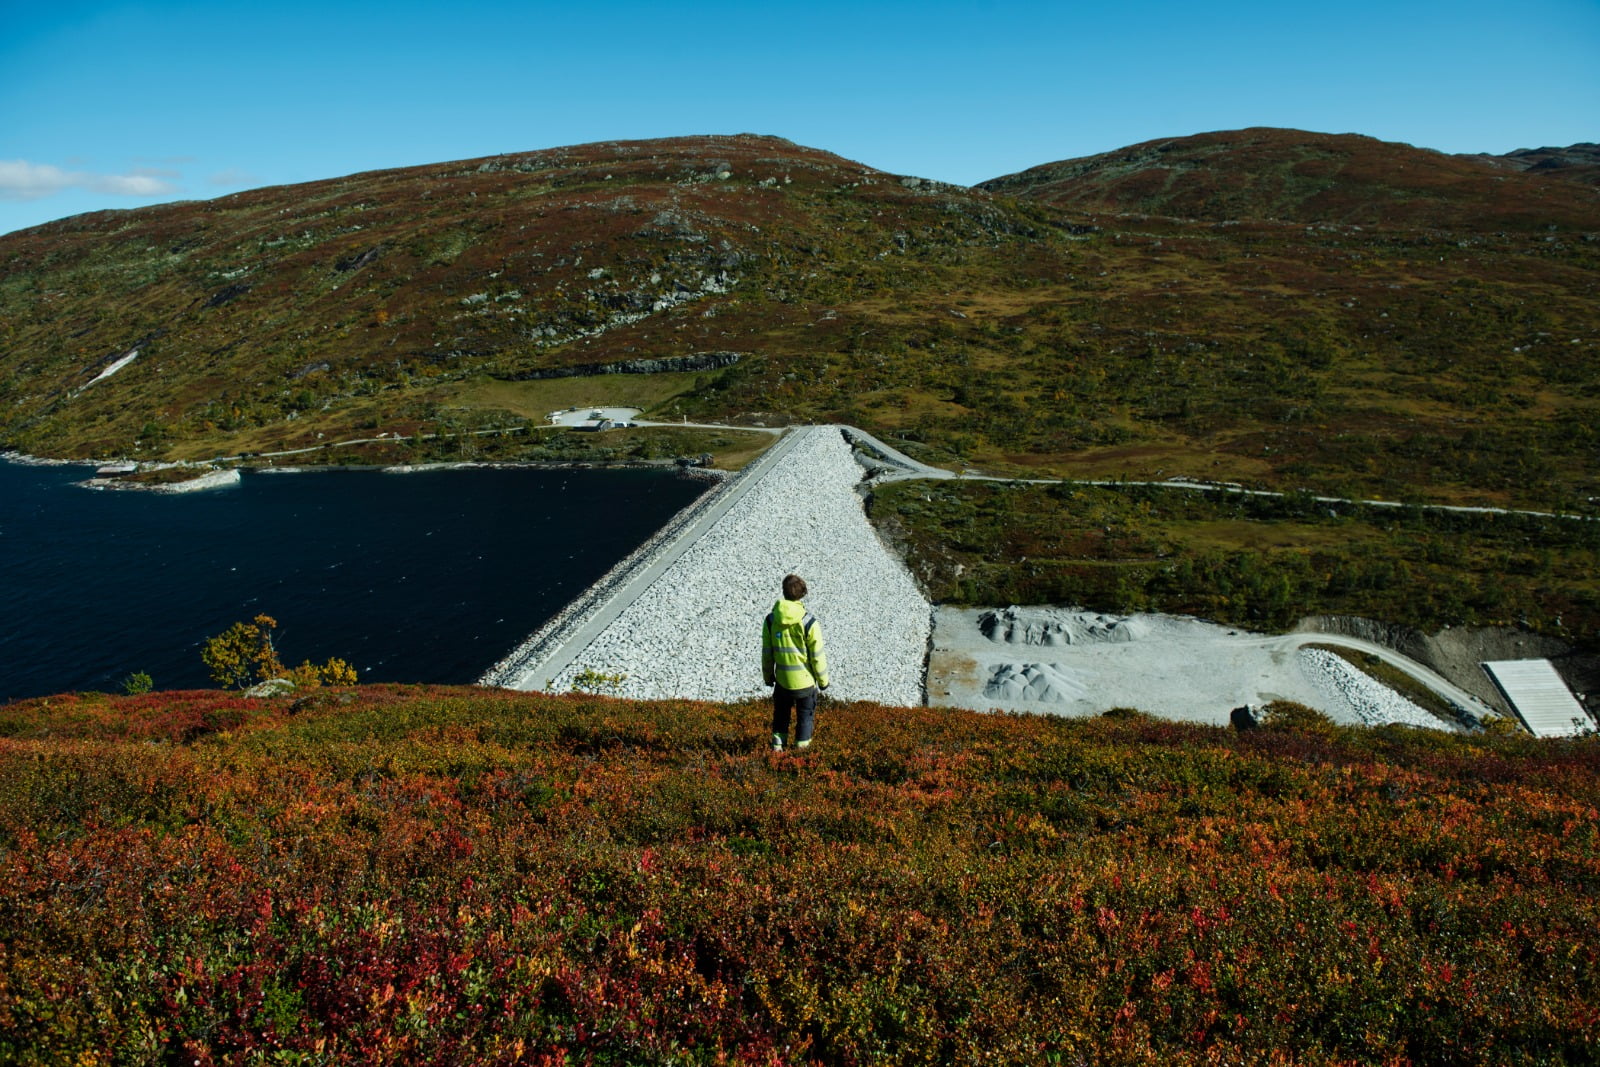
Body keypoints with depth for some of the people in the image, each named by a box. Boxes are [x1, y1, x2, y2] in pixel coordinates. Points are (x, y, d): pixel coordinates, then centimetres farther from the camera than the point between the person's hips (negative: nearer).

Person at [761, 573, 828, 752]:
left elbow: (767, 652, 1)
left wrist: (768, 675, 16)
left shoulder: (771, 620, -8)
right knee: (805, 716, 15)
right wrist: (823, 680, 2)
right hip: (806, 680, -3)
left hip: (782, 680, 3)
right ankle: (801, 749, 21)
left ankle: (777, 745, 22)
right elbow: (817, 656, -12)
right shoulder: (809, 623, -18)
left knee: (781, 713, 23)